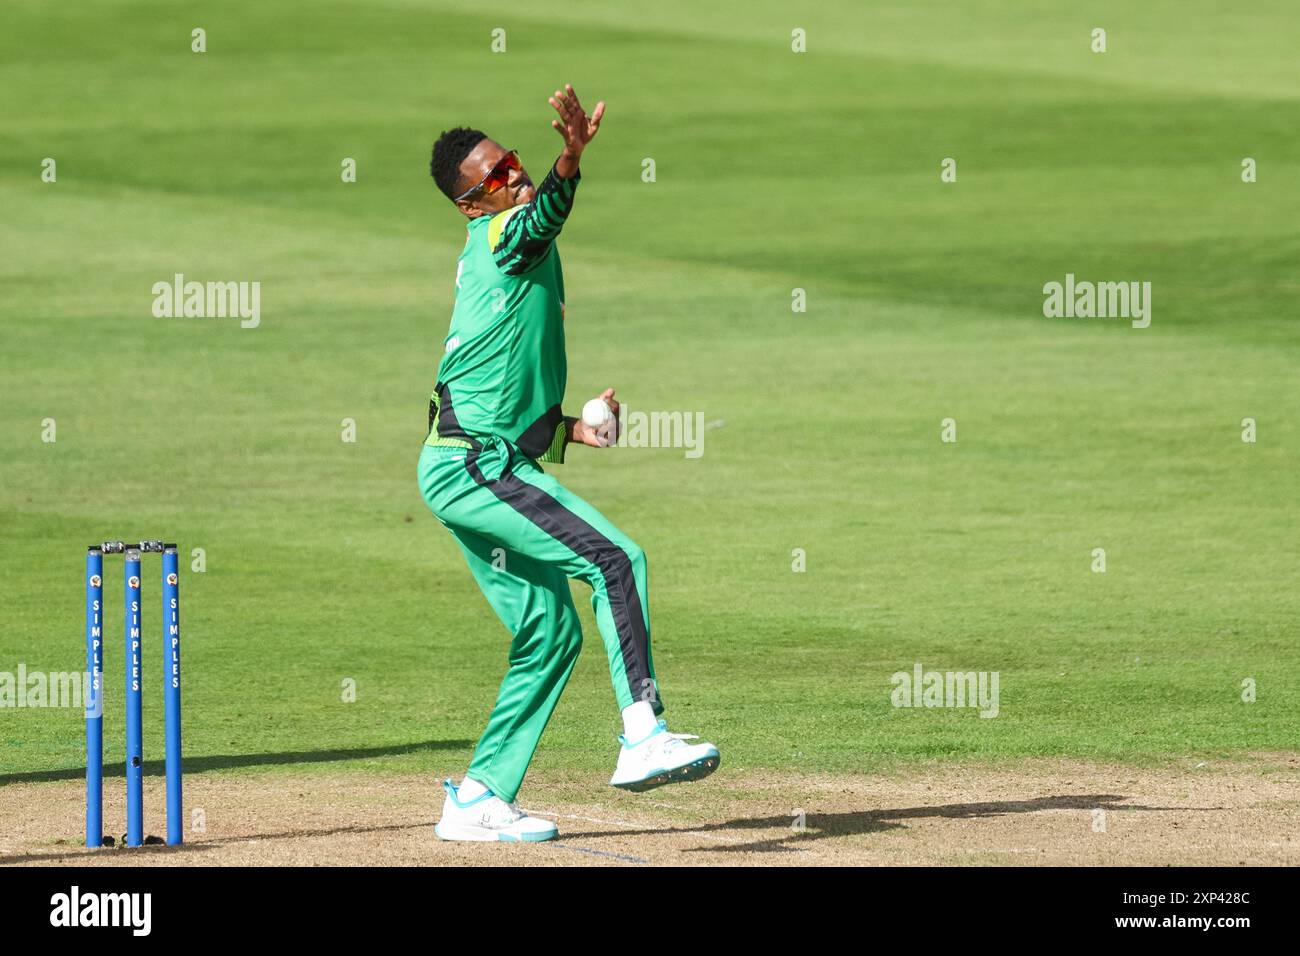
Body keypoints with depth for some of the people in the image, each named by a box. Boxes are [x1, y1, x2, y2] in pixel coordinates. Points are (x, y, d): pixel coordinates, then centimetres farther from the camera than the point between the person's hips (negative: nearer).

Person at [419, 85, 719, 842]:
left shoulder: (492, 262, 21)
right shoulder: (500, 236, -6)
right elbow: (542, 215, -32)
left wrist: (569, 430, 10)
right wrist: (571, 159, -52)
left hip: (479, 467, 10)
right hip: (474, 464, -10)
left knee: (551, 633, 11)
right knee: (617, 559, -20)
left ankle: (479, 799, 15)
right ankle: (643, 738, -29)